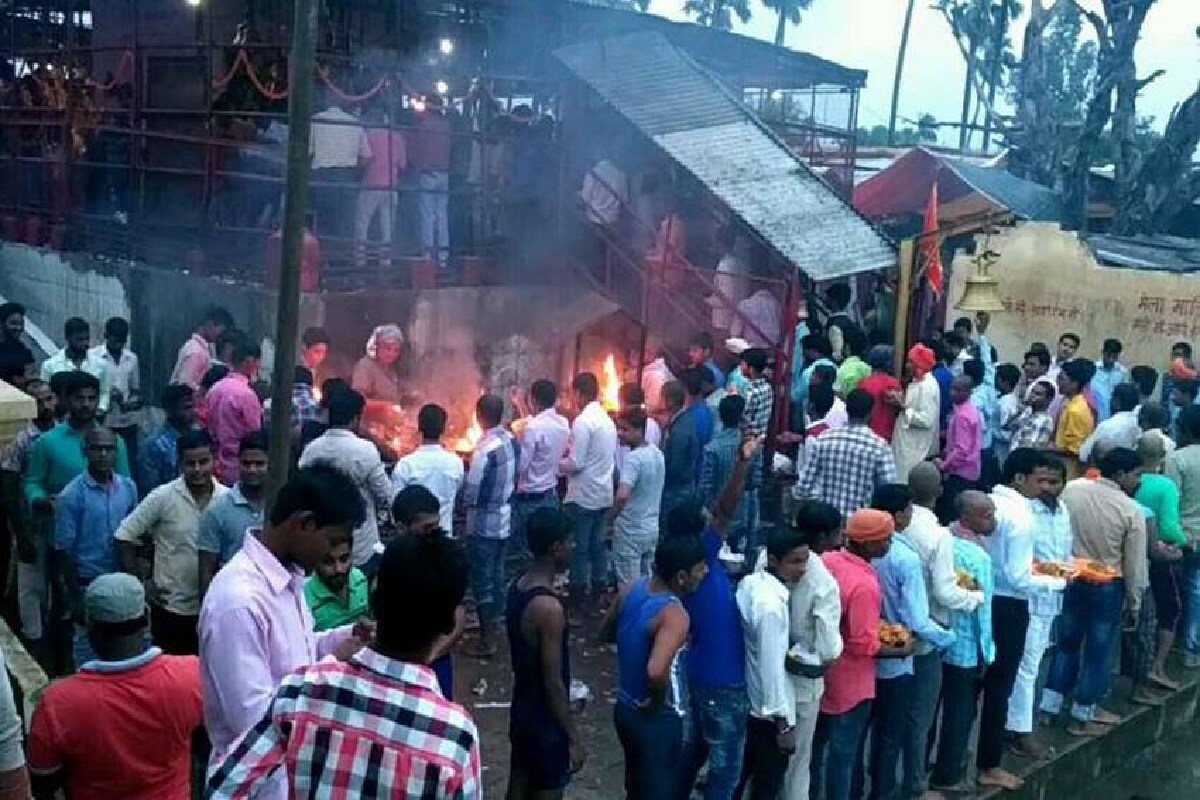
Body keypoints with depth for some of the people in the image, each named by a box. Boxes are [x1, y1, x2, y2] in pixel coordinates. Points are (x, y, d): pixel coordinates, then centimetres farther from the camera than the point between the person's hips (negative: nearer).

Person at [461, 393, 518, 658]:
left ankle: (486, 641, 9)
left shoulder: (485, 449, -24)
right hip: (504, 519, 8)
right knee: (497, 575, 21)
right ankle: (494, 624, 35)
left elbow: (470, 495, -20)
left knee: (482, 581, 2)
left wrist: (462, 482, -1)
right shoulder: (511, 440, -1)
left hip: (483, 524, -8)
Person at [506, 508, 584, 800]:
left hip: (522, 711, 9)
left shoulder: (517, 587, -1)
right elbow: (553, 683, -24)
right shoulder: (549, 607, -29)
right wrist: (574, 738, -14)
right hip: (545, 721, -8)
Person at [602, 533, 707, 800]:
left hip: (625, 708, 7)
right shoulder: (675, 615, -29)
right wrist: (657, 702, -24)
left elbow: (606, 634, 12)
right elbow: (656, 671, -43)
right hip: (656, 719, -7)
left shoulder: (631, 590, -5)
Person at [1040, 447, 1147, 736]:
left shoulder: (1071, 490, -6)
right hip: (1108, 586, -4)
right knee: (1097, 650, 9)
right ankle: (1083, 716, 17)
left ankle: (1050, 705, 20)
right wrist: (1134, 602, 3)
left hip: (1070, 578, 4)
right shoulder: (1130, 510, -16)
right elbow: (1135, 564, -9)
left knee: (1067, 642, 18)